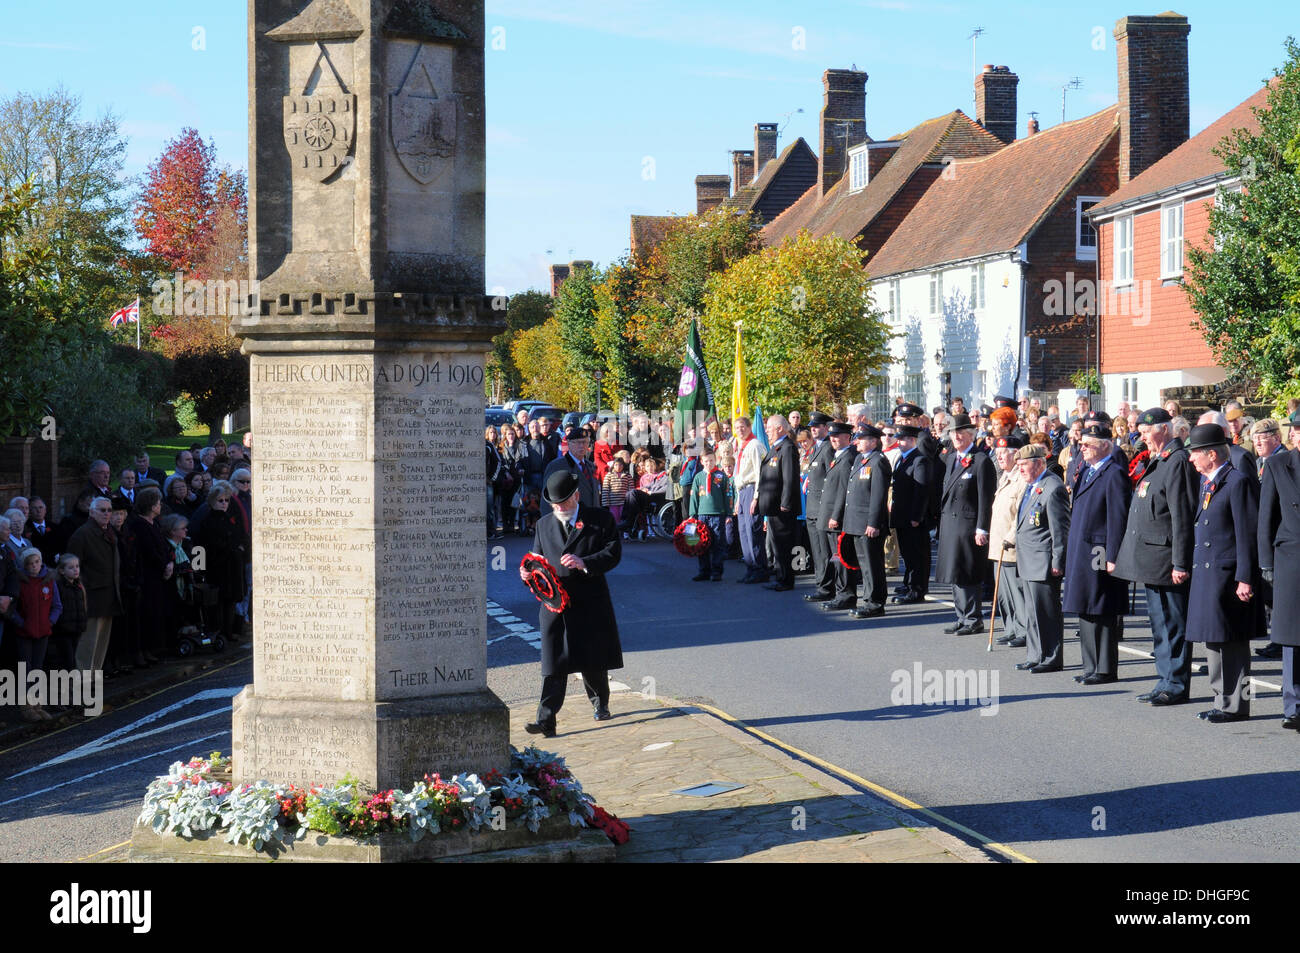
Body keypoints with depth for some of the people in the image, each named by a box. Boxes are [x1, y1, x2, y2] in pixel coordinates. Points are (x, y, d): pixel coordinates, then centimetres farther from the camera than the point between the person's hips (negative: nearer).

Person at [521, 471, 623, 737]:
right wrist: (529, 573, -5)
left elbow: (613, 552, -6)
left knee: (593, 661, 11)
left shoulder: (600, 519, 2)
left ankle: (600, 702, 38)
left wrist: (584, 563, -20)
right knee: (553, 665, -7)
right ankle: (546, 720, -11)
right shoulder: (544, 525, 14)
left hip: (590, 602, -1)